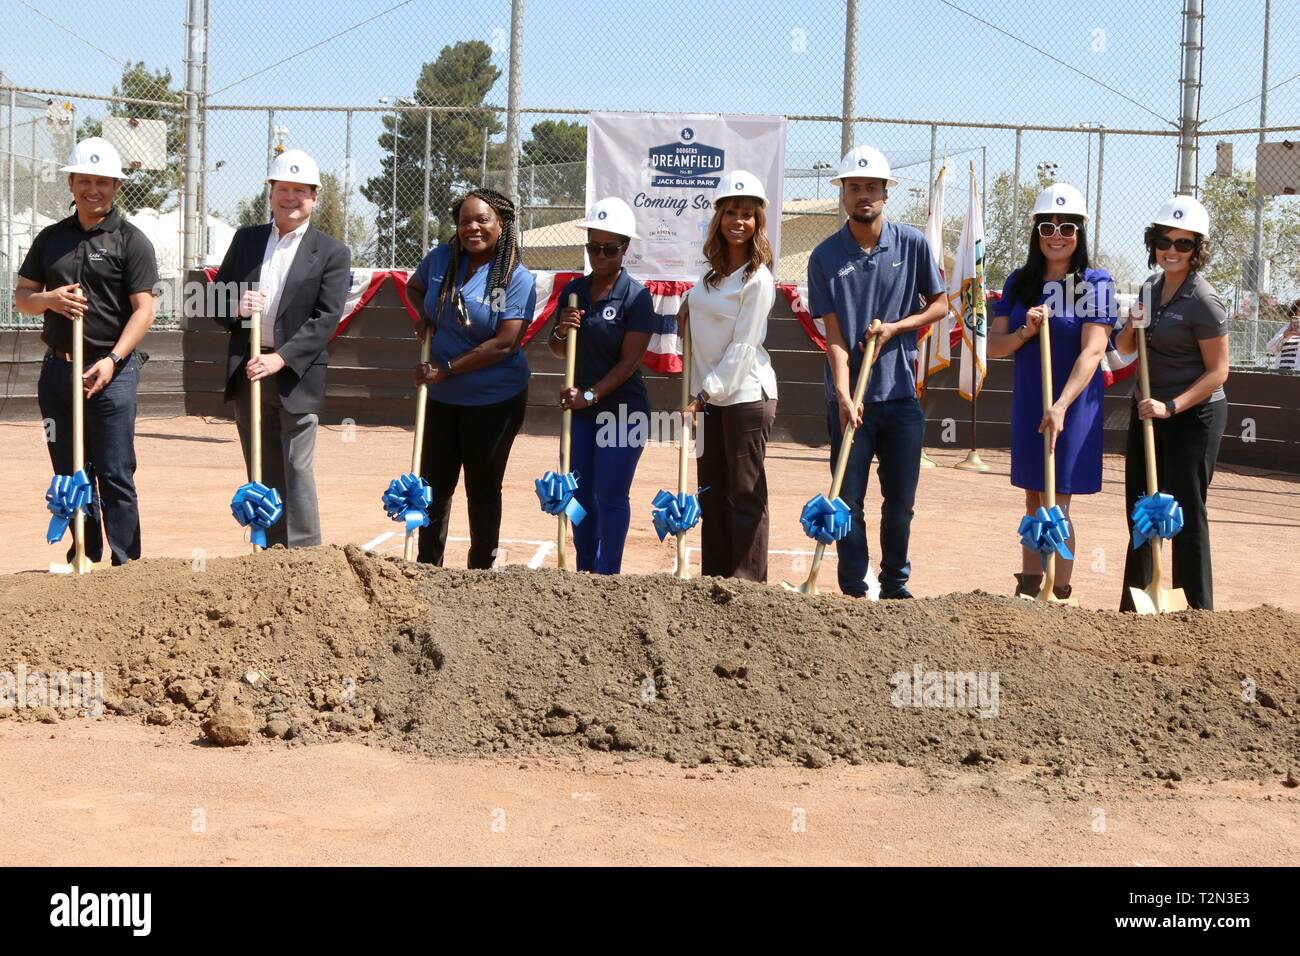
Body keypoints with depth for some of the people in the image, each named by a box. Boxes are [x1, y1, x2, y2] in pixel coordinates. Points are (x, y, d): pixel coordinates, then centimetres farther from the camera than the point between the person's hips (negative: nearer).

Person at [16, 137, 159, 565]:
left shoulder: (131, 241, -1)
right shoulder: (51, 238, 13)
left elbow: (143, 309, -7)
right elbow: (22, 296, 14)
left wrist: (112, 361, -19)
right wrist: (50, 299, -10)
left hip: (112, 372, -5)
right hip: (57, 369, 5)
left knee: (115, 476, -5)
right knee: (70, 474, 11)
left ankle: (126, 564, -1)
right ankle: (85, 558, 22)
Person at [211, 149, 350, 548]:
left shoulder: (331, 252, 0)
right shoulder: (246, 239, 12)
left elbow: (327, 318, -9)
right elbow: (217, 302, 14)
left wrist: (280, 358, -19)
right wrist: (237, 307, -11)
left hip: (297, 376, -4)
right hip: (247, 371, 4)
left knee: (298, 472, -7)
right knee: (262, 475, 10)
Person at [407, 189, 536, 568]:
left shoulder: (517, 278, -14)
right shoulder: (440, 258, 0)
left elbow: (504, 344, -21)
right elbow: (414, 287, 22)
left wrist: (446, 370, -19)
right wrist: (426, 317, -1)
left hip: (495, 401, -4)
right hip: (441, 398, 4)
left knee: (483, 487, 8)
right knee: (434, 484, 10)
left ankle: (481, 571, 21)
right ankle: (427, 567, 21)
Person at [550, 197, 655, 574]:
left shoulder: (636, 297, -11)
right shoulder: (573, 291, 6)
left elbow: (629, 361, -15)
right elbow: (559, 351, 14)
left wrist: (591, 395, -23)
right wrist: (560, 332, -9)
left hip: (622, 408, -6)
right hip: (580, 407, 6)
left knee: (611, 496, -3)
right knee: (580, 494, 12)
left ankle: (607, 578, 5)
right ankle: (583, 574, 24)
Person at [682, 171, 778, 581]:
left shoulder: (758, 279, -12)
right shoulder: (712, 272, 10)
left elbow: (741, 348, -15)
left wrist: (706, 394, -17)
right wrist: (690, 303, 11)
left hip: (746, 394, -8)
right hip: (710, 395, 8)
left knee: (745, 494, -3)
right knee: (712, 492, 12)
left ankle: (747, 585, 1)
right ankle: (713, 581, 20)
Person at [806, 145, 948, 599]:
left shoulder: (913, 244, 0)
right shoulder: (825, 256, -3)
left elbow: (940, 304, 9)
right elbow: (833, 335, -7)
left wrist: (896, 327, -9)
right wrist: (844, 395, -19)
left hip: (901, 395, 1)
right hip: (850, 399, -1)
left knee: (901, 501, 10)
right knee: (848, 499, 2)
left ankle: (895, 586, 25)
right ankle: (854, 591, 12)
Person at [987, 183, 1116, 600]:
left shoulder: (1095, 283, -9)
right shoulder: (1019, 283, 5)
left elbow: (1092, 351, -19)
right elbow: (994, 347, 3)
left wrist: (1061, 405, -29)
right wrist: (1025, 333, -18)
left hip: (1074, 405, -5)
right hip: (1027, 404, 5)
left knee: (1055, 505, -7)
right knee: (1033, 501, 15)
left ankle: (1059, 595, 1)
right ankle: (1028, 587, 26)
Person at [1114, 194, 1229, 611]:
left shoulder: (1203, 302, -17)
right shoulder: (1151, 288, 6)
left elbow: (1217, 372, -17)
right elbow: (1125, 349, 15)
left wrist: (1171, 406, -25)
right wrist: (1131, 329, -6)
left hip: (1194, 414, -8)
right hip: (1148, 410, 8)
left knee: (1186, 513, -2)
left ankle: (1199, 613, 8)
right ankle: (1132, 609, 25)